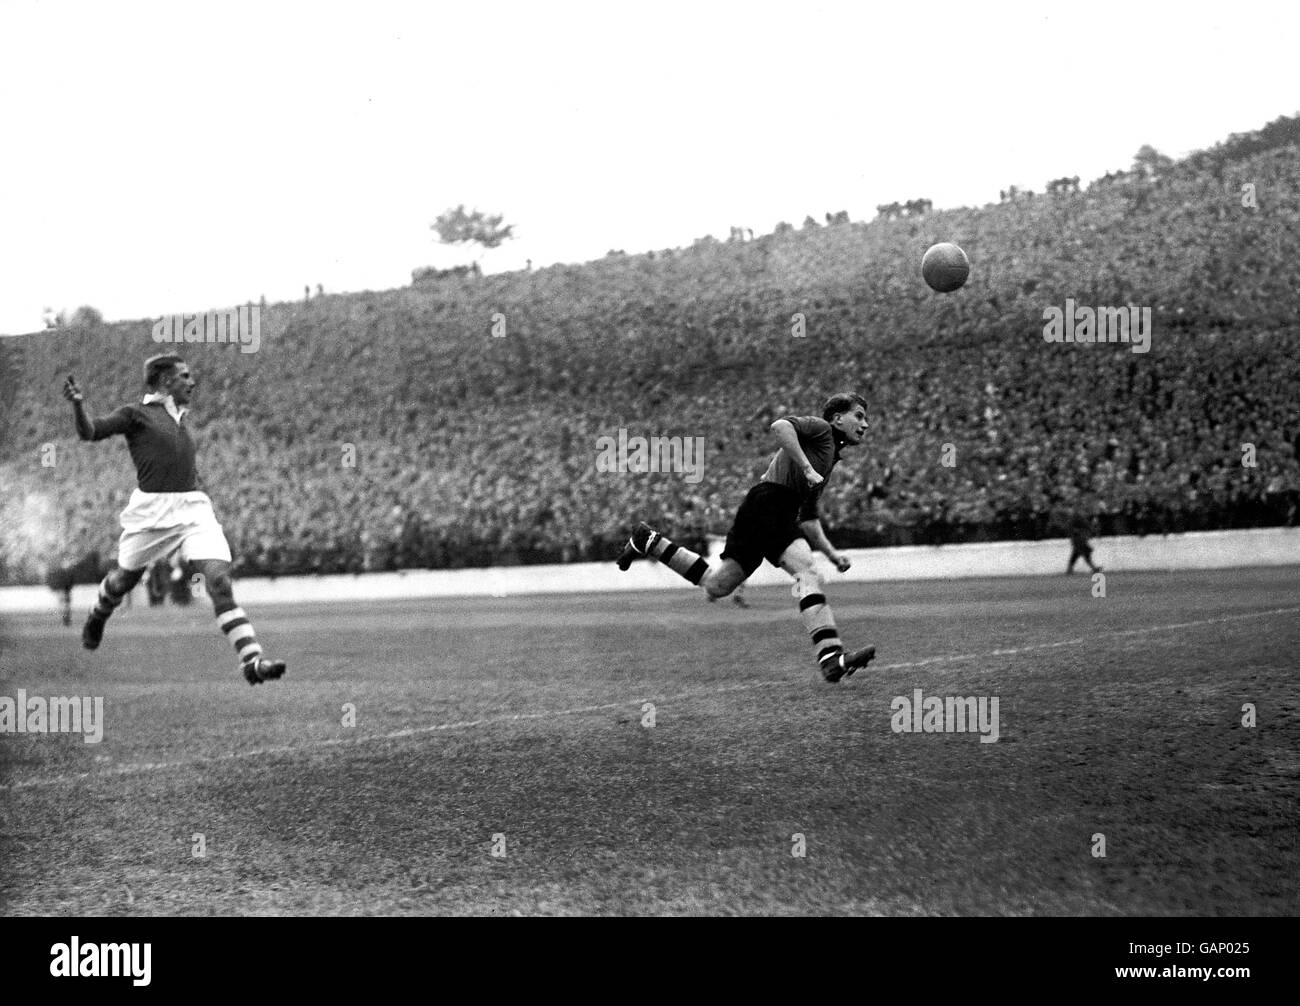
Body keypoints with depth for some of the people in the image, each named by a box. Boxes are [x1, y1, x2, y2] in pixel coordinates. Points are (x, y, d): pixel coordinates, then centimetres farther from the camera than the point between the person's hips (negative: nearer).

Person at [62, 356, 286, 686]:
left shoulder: (180, 416, 22)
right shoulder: (136, 414, 2)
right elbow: (89, 432, -8)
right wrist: (77, 404, -24)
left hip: (194, 509, 4)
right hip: (152, 510, -4)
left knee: (219, 580, -13)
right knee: (124, 579, 13)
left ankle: (251, 660, -23)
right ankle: (97, 618, 50)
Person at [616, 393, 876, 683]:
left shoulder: (830, 456, 30)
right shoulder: (820, 428, 4)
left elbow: (809, 518, 32)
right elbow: (780, 427, -18)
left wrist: (832, 554, 22)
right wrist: (807, 468, -21)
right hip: (769, 503, -10)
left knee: (715, 585, 11)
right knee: (808, 573, -24)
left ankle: (650, 542, 23)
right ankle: (831, 657, -38)